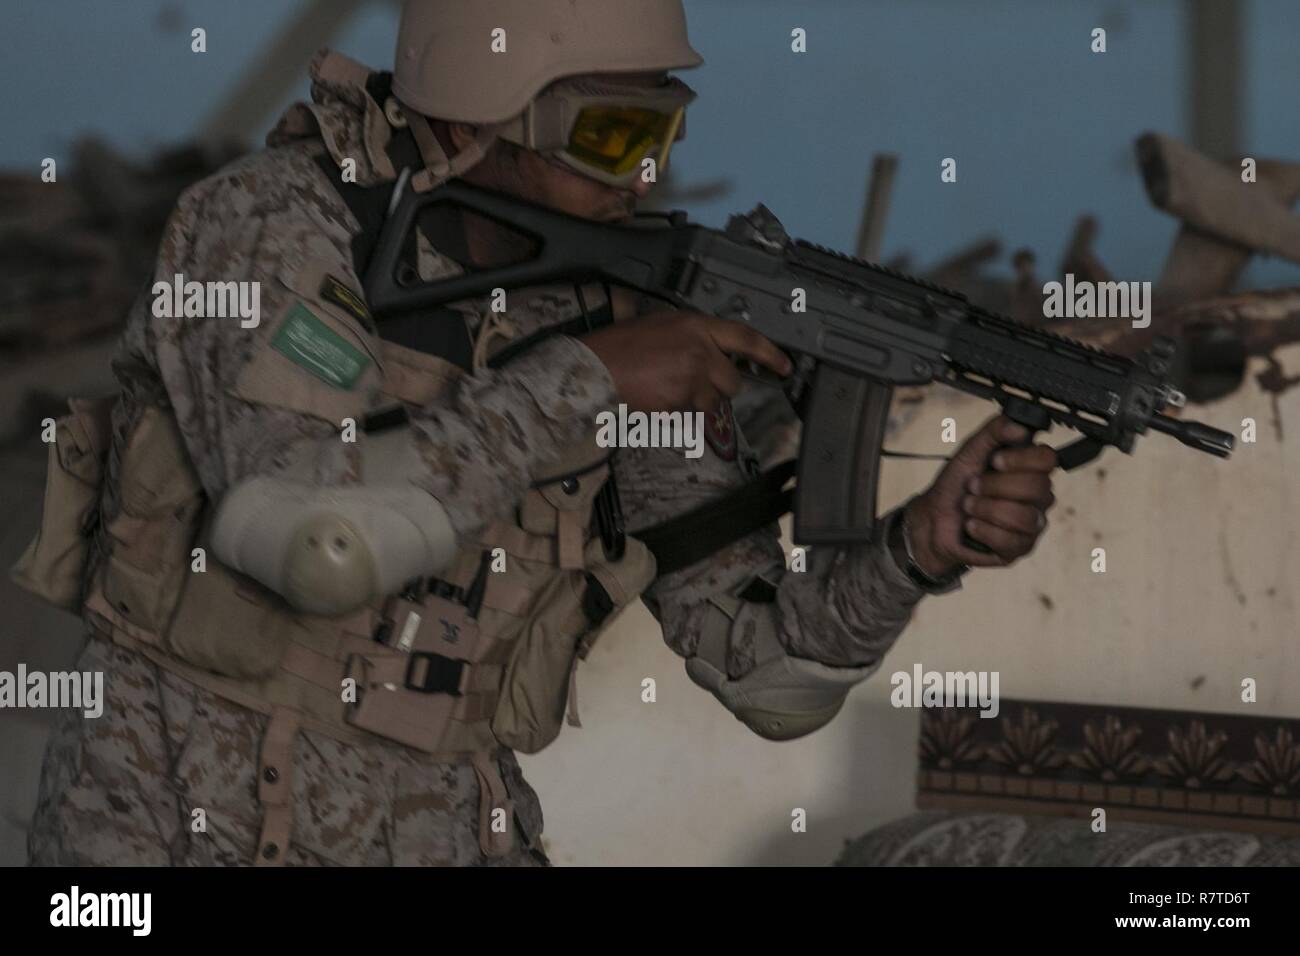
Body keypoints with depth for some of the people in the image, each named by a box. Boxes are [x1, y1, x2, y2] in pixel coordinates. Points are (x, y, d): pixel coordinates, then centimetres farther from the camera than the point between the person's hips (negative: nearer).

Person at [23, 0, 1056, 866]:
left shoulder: (627, 326, 1)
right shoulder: (269, 221, -11)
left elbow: (766, 668, 0)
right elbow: (311, 535, -27)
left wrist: (923, 547, -18)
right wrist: (581, 381, -22)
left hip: (442, 828, 4)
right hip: (182, 822, -4)